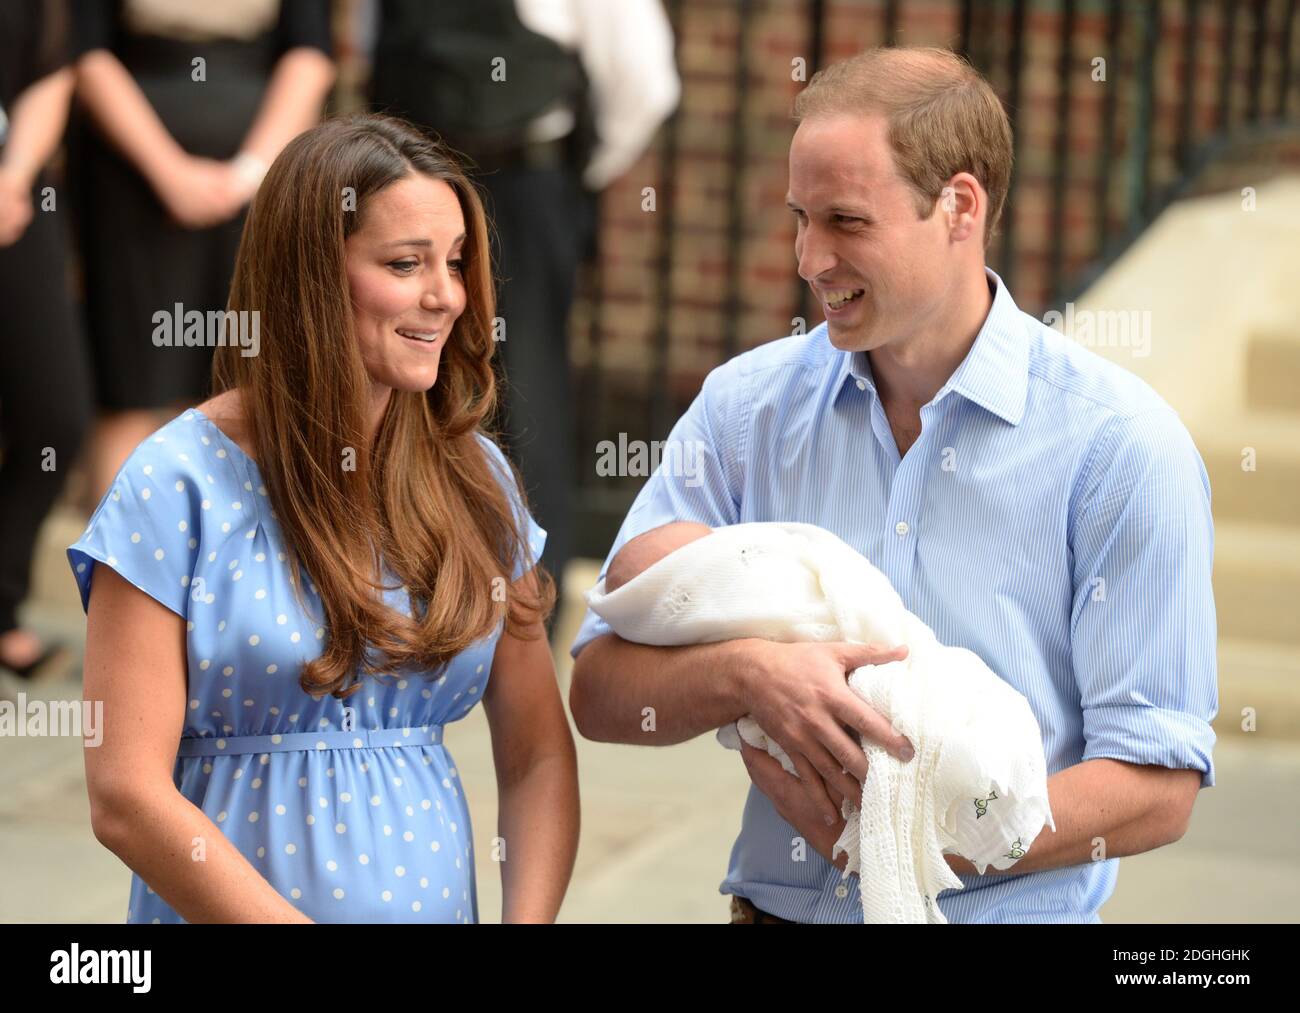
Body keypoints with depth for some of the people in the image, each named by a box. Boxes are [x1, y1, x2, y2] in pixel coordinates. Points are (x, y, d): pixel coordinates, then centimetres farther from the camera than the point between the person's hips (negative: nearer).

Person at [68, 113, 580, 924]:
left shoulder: (474, 479, 6)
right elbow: (127, 793, -14)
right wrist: (290, 922, -20)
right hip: (236, 909, -4)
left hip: (436, 899, 5)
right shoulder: (181, 483, -9)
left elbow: (538, 756, 5)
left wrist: (529, 919, -12)